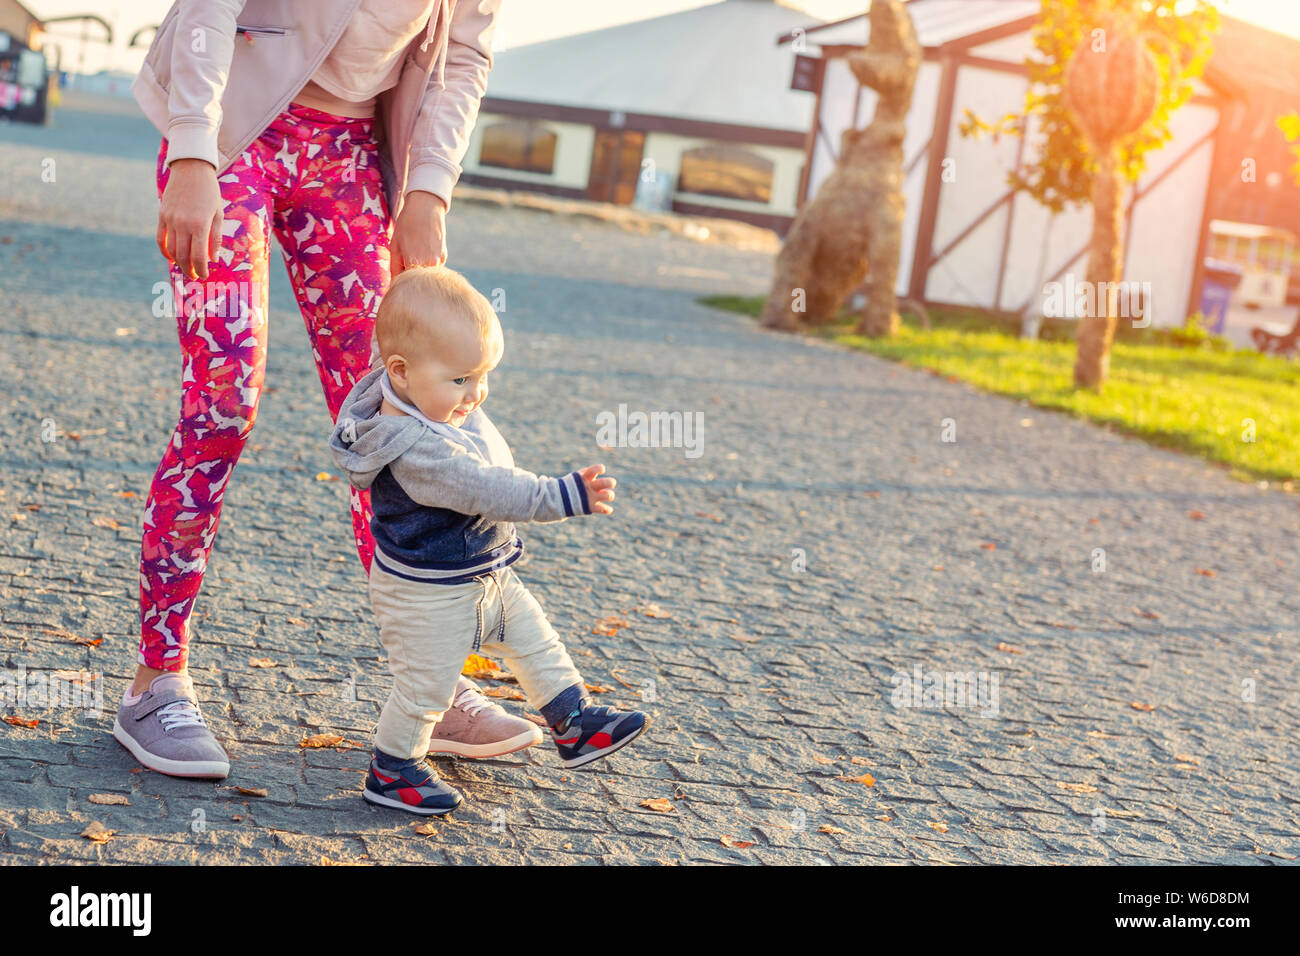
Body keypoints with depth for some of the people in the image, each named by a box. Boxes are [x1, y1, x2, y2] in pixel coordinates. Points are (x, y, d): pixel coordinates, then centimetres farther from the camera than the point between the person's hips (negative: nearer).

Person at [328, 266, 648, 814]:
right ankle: (392, 773, 25)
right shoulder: (415, 450, -36)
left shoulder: (431, 402, -6)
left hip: (485, 575, 10)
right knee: (426, 685, 6)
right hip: (430, 595, -10)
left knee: (534, 640, 18)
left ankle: (575, 725, 31)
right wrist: (563, 497, -43)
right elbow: (486, 491, -40)